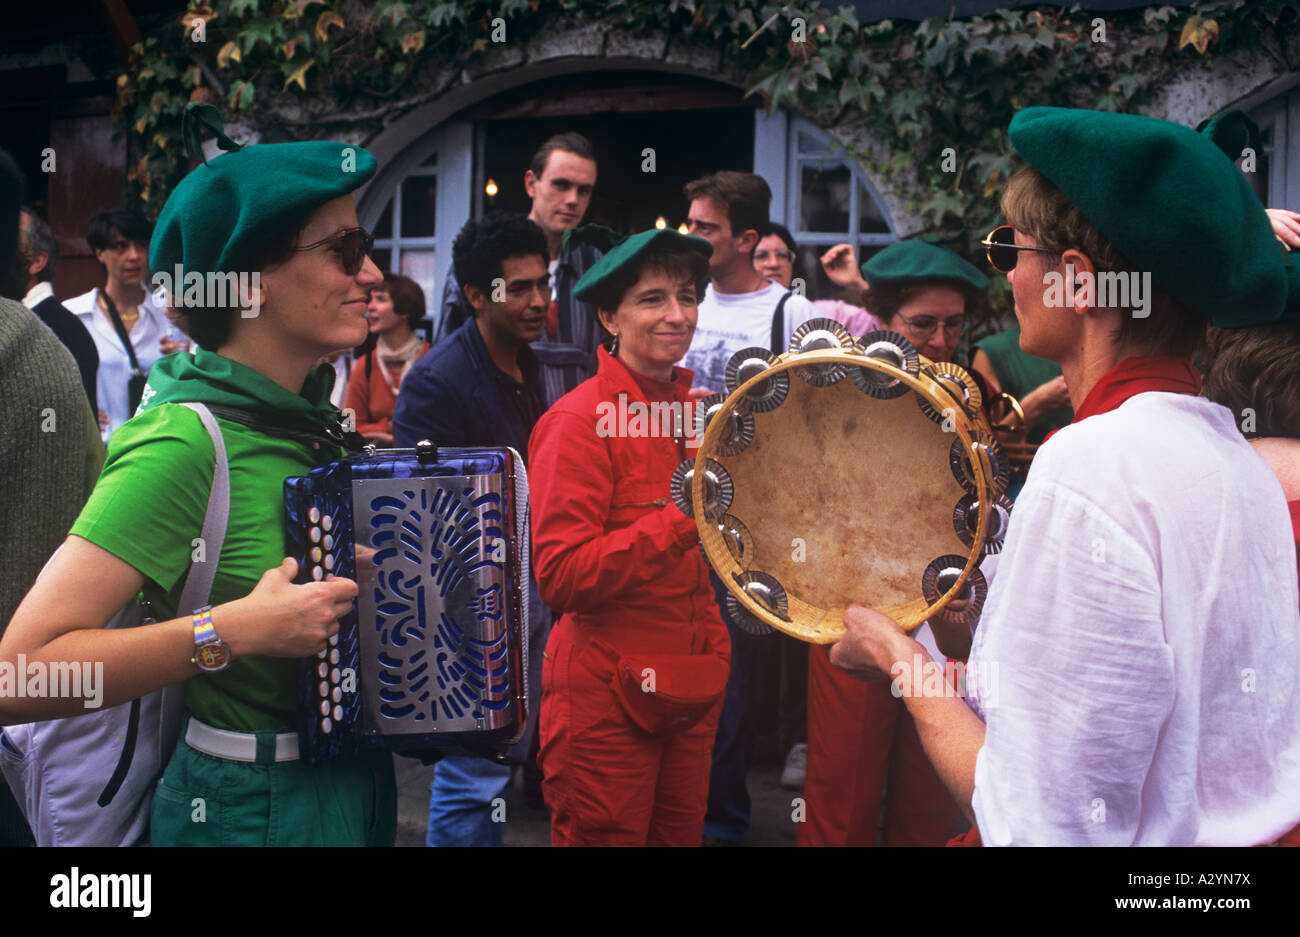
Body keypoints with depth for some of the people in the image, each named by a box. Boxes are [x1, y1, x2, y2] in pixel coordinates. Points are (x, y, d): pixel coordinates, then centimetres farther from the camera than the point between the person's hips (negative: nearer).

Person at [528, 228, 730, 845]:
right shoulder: (580, 420, -14)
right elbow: (559, 578, -21)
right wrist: (683, 516, -26)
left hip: (692, 688, 7)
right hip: (607, 697, -7)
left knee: (681, 834, 19)